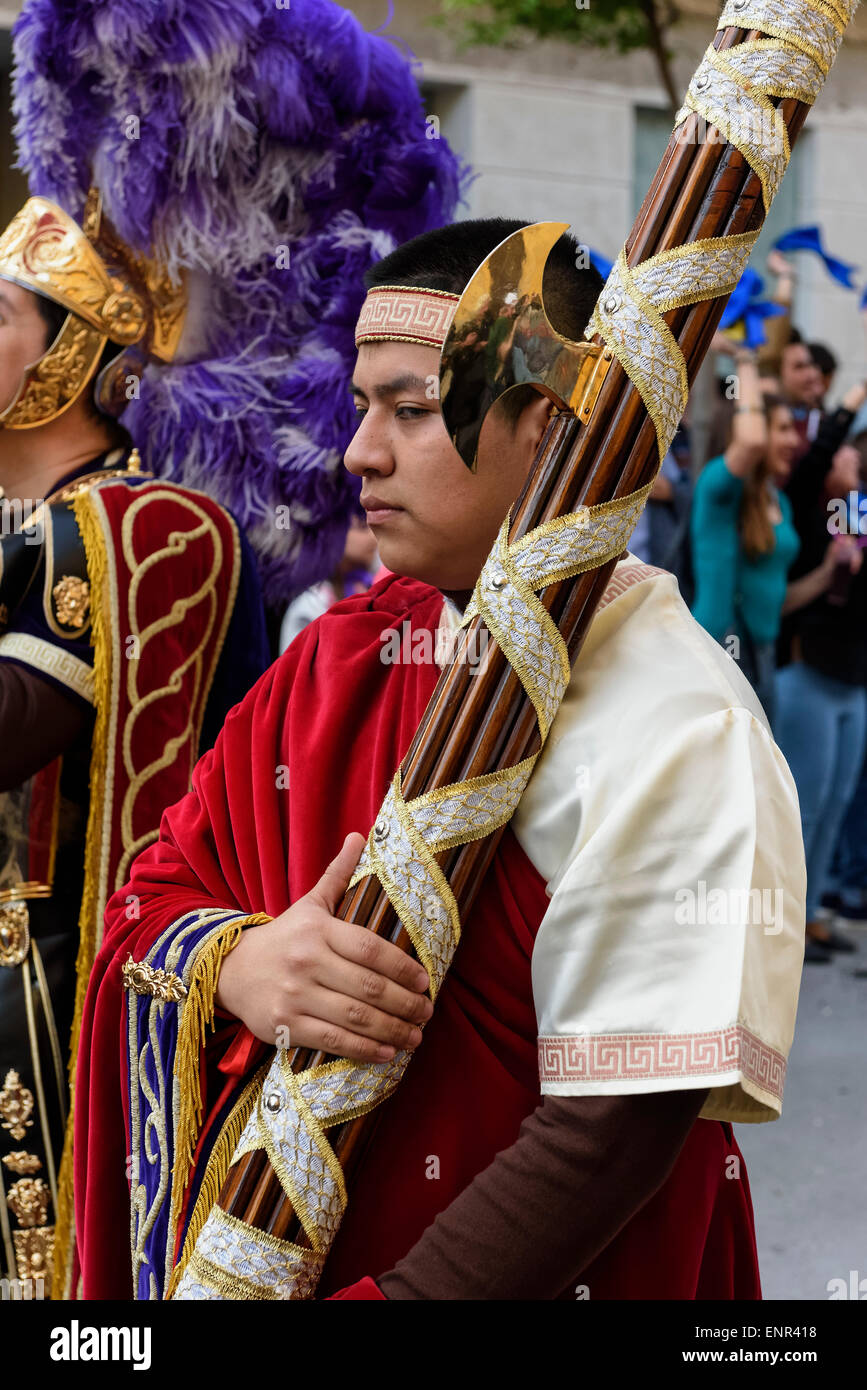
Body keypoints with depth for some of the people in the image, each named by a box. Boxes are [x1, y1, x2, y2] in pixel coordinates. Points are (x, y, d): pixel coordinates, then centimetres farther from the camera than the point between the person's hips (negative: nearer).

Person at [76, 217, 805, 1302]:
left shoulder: (679, 728, -21)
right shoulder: (344, 652, 0)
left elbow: (620, 1131, -24)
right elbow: (158, 891, 1)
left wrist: (385, 1298, -25)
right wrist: (237, 964, -21)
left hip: (552, 1270, -6)